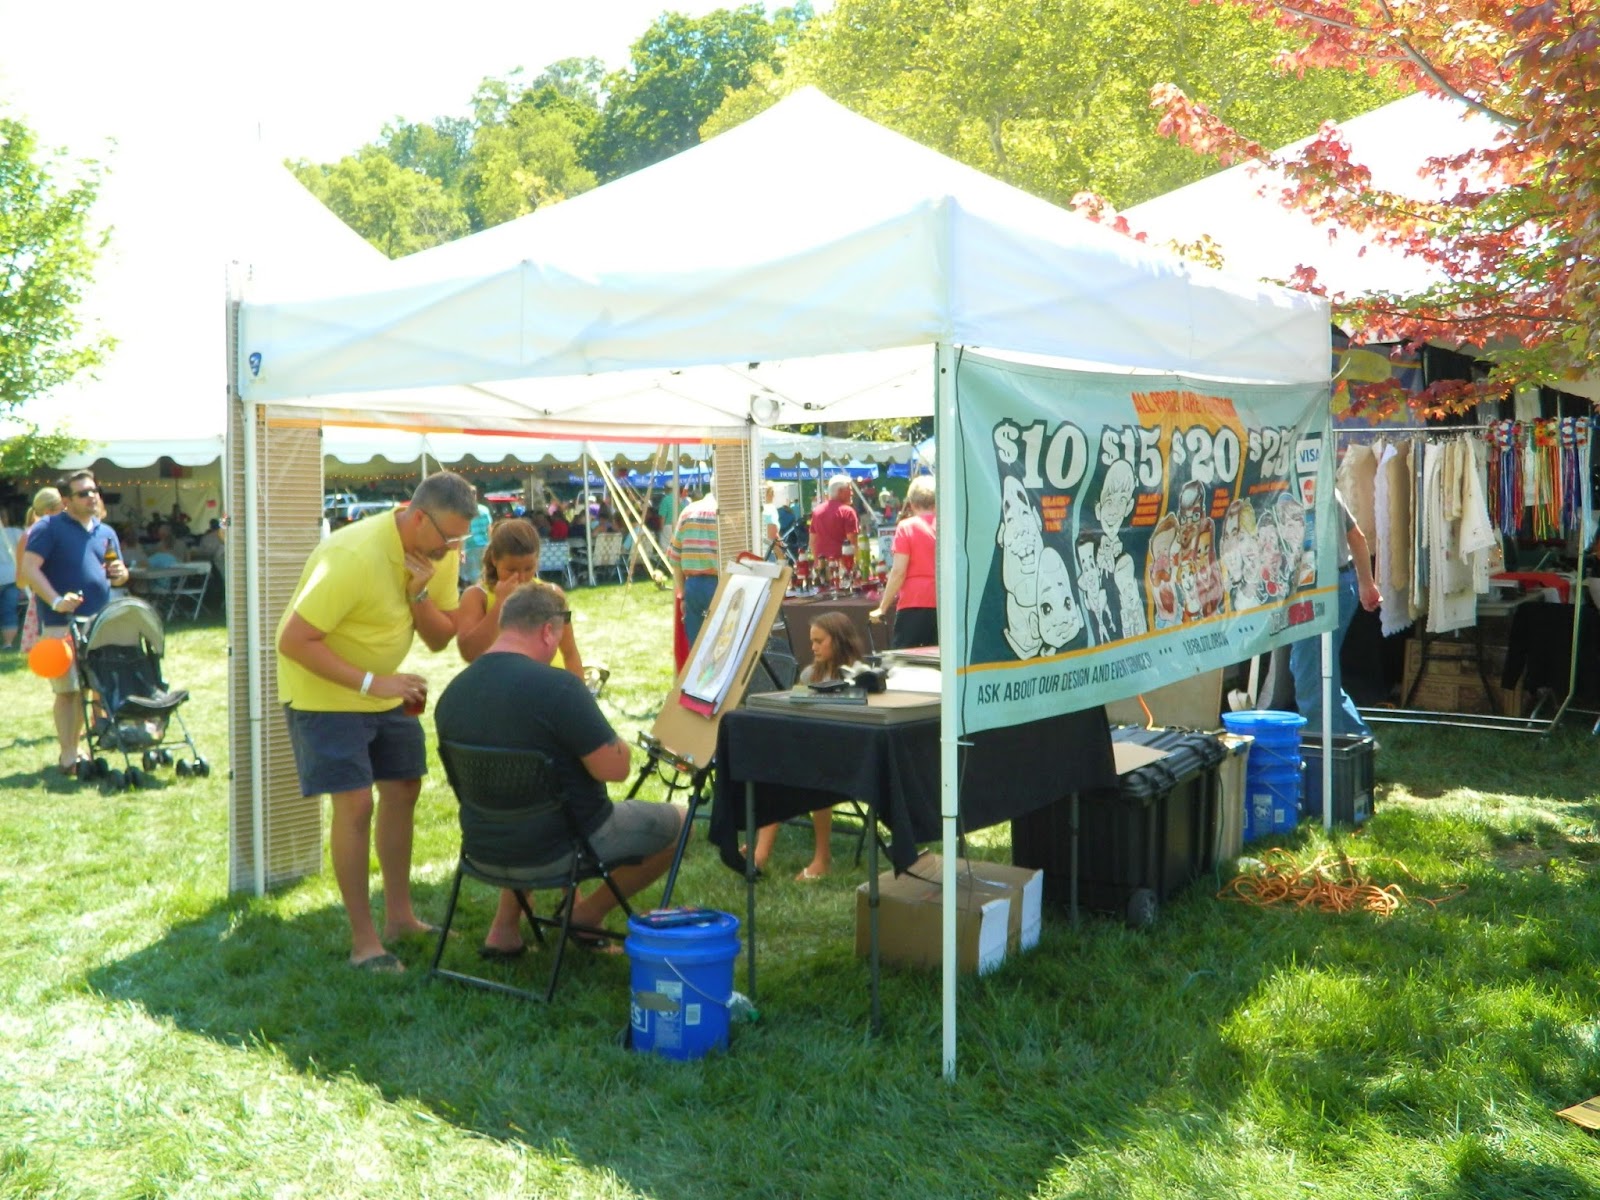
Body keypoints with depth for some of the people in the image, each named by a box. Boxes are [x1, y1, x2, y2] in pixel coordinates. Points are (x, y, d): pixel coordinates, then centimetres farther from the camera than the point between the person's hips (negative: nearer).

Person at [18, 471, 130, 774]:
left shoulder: (106, 532, 16)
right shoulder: (49, 527, -2)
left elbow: (117, 573, 23)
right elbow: (29, 568, -11)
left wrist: (120, 574, -2)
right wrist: (56, 600, -23)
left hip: (101, 621, 6)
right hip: (62, 623, -6)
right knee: (67, 689, -4)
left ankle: (74, 746, 22)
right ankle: (68, 756, 2)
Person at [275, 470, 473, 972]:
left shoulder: (439, 554, -8)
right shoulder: (354, 557, -31)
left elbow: (440, 639, -4)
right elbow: (293, 641, -30)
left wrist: (420, 592, -23)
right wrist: (371, 683, -35)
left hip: (387, 688, 8)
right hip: (324, 690, -7)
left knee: (403, 789, 10)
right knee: (355, 803, -12)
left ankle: (399, 914, 23)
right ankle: (363, 939, -2)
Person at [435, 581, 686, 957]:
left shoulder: (452, 692, -3)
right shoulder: (557, 687, -25)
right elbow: (615, 768, -23)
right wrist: (616, 739, -2)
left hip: (486, 849, 7)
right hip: (560, 851, -7)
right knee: (677, 821, 12)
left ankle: (504, 930, 26)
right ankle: (588, 913, 18)